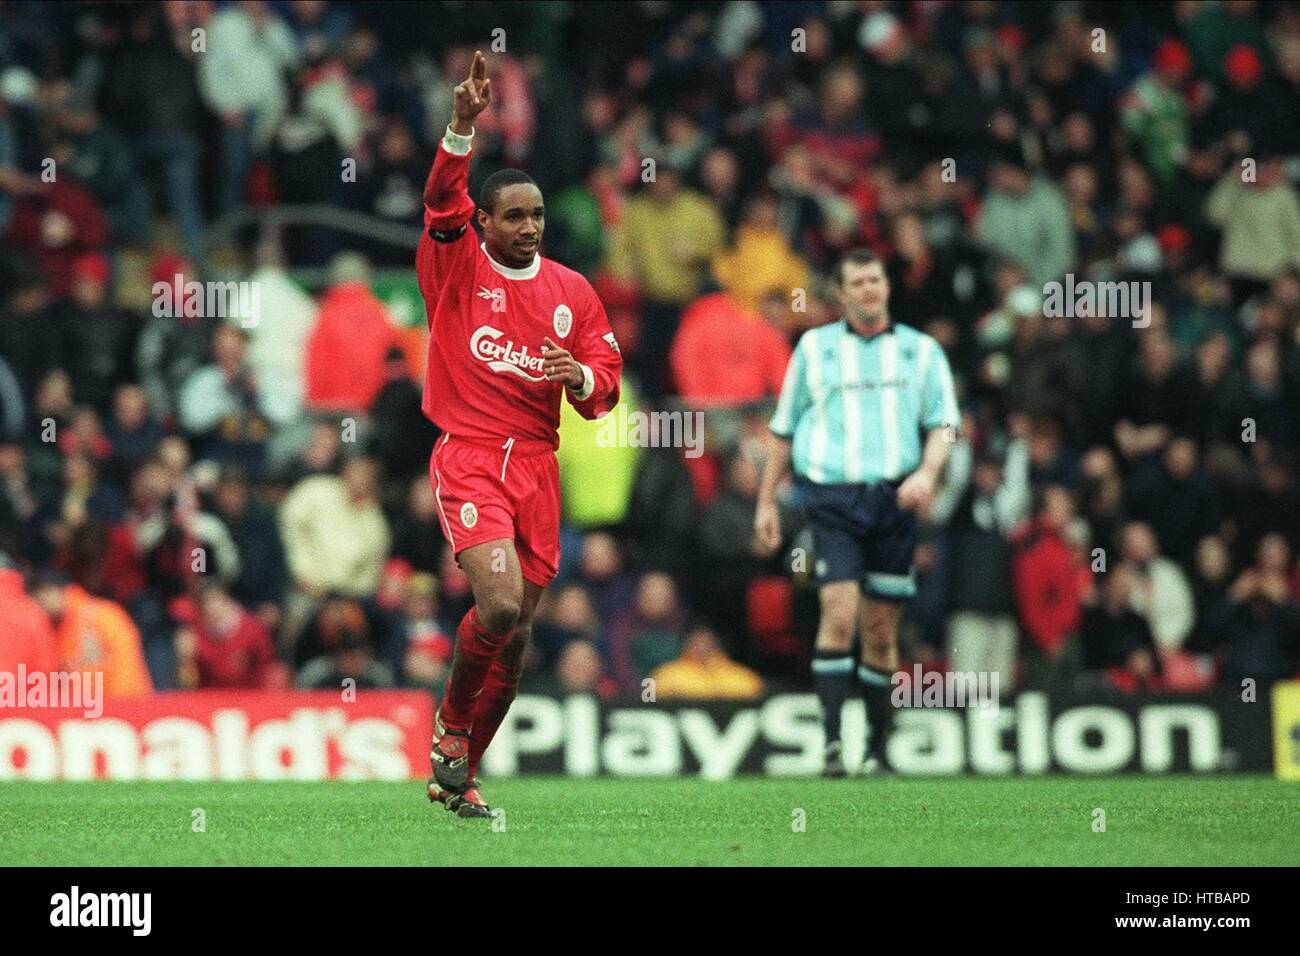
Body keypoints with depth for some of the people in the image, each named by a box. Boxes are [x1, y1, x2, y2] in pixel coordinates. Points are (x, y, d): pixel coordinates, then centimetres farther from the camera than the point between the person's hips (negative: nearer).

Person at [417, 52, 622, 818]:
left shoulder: (572, 292, 10)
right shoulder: (457, 267, 0)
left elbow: (607, 385, 10)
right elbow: (442, 199, -18)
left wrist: (580, 378, -13)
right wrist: (464, 128, -33)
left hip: (537, 465, 4)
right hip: (469, 458, -4)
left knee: (517, 635, 4)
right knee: (500, 603, -23)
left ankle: (459, 775, 18)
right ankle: (450, 724, 3)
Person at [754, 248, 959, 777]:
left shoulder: (921, 351, 13)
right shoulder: (814, 347, 12)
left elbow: (944, 422, 8)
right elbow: (783, 428, 16)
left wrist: (927, 472, -11)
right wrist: (766, 502, 13)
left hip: (894, 497, 1)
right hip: (832, 495, -1)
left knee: (881, 630, 3)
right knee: (839, 614, -17)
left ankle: (877, 749, 12)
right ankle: (831, 742, -18)